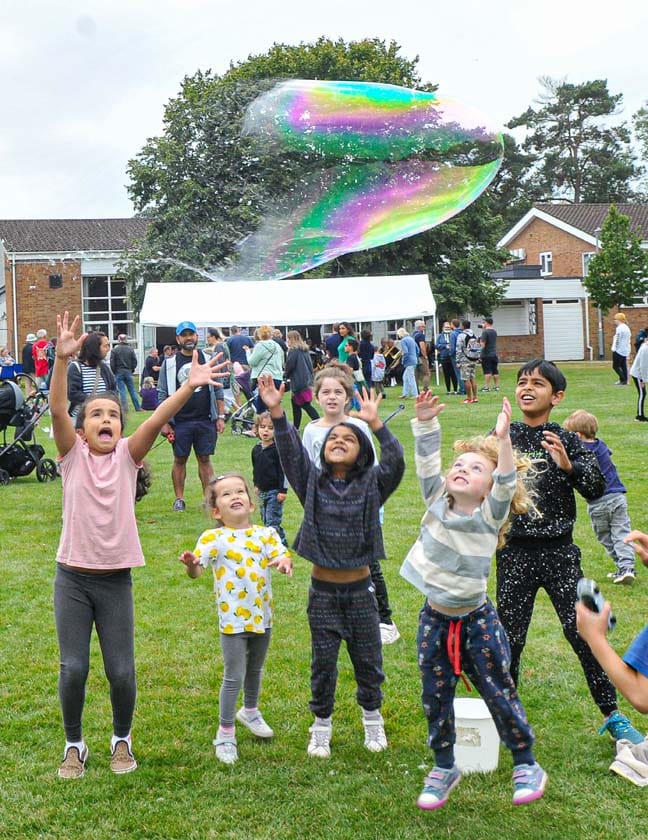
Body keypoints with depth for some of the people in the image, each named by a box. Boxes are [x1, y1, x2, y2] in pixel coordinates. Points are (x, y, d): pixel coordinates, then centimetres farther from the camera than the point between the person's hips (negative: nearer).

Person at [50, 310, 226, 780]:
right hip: (73, 577, -1)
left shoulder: (127, 456, -1)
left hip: (116, 580, 1)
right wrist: (62, 359, -34)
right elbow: (57, 410, -20)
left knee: (121, 671, 3)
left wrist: (190, 387, -31)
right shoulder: (73, 455, -4)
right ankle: (75, 744, 24)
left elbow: (158, 419, -16)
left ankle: (122, 739, 28)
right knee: (73, 669, 1)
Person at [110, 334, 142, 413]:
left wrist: (115, 372, 6)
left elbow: (112, 363, -7)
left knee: (122, 391, 0)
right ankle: (137, 407, 10)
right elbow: (135, 361, 1)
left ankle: (125, 407, -7)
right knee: (132, 390, 8)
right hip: (128, 372, 2)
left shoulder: (115, 350, -7)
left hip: (119, 373, -2)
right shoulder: (130, 349, 0)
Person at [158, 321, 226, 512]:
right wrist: (165, 423, -3)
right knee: (180, 460, 6)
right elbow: (163, 395, 3)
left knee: (205, 460, 6)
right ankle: (179, 499, 15)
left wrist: (220, 417, 3)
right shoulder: (170, 363, 3)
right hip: (180, 422, -1)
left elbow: (218, 390, 9)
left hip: (205, 421, 1)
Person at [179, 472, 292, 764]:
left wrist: (284, 562, -36)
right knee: (234, 678, -1)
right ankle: (225, 734, 13)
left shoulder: (266, 534, -1)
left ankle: (250, 711, 48)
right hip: (233, 619, -4)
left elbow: (283, 555, -13)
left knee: (255, 670, 24)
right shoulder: (214, 538, -12)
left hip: (262, 616, 5)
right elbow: (196, 572, -21)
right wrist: (191, 563, -44)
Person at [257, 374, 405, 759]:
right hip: (323, 591, 1)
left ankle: (373, 719, 32)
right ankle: (322, 725, 24)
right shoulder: (313, 482, 0)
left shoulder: (372, 484, -4)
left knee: (368, 659, 10)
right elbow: (291, 452, -13)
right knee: (323, 662, 7)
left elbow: (396, 462, -21)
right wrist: (276, 412, -27)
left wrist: (376, 423, -35)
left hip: (360, 590, 0)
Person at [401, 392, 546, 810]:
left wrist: (503, 441, -42)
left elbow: (507, 483, -28)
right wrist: (426, 421, -22)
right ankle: (444, 768, 28)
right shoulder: (437, 502, -1)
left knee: (499, 693, 5)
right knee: (436, 698, 11)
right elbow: (427, 460, -8)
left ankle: (526, 765, 22)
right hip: (435, 618, 4)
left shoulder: (490, 514, -11)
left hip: (476, 618, -3)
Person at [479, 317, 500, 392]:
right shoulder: (494, 331, 11)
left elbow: (483, 344, -18)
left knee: (487, 372, -7)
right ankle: (496, 386, 11)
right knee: (495, 371, 9)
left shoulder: (485, 332, -12)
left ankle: (487, 387, -7)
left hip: (486, 355, -7)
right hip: (494, 354, 7)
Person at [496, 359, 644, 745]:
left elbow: (597, 489, -8)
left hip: (559, 552, -1)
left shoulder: (567, 441, -1)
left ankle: (612, 715, 11)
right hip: (515, 553, 1)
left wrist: (568, 465, -24)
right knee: (510, 636, 8)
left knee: (584, 631, -2)